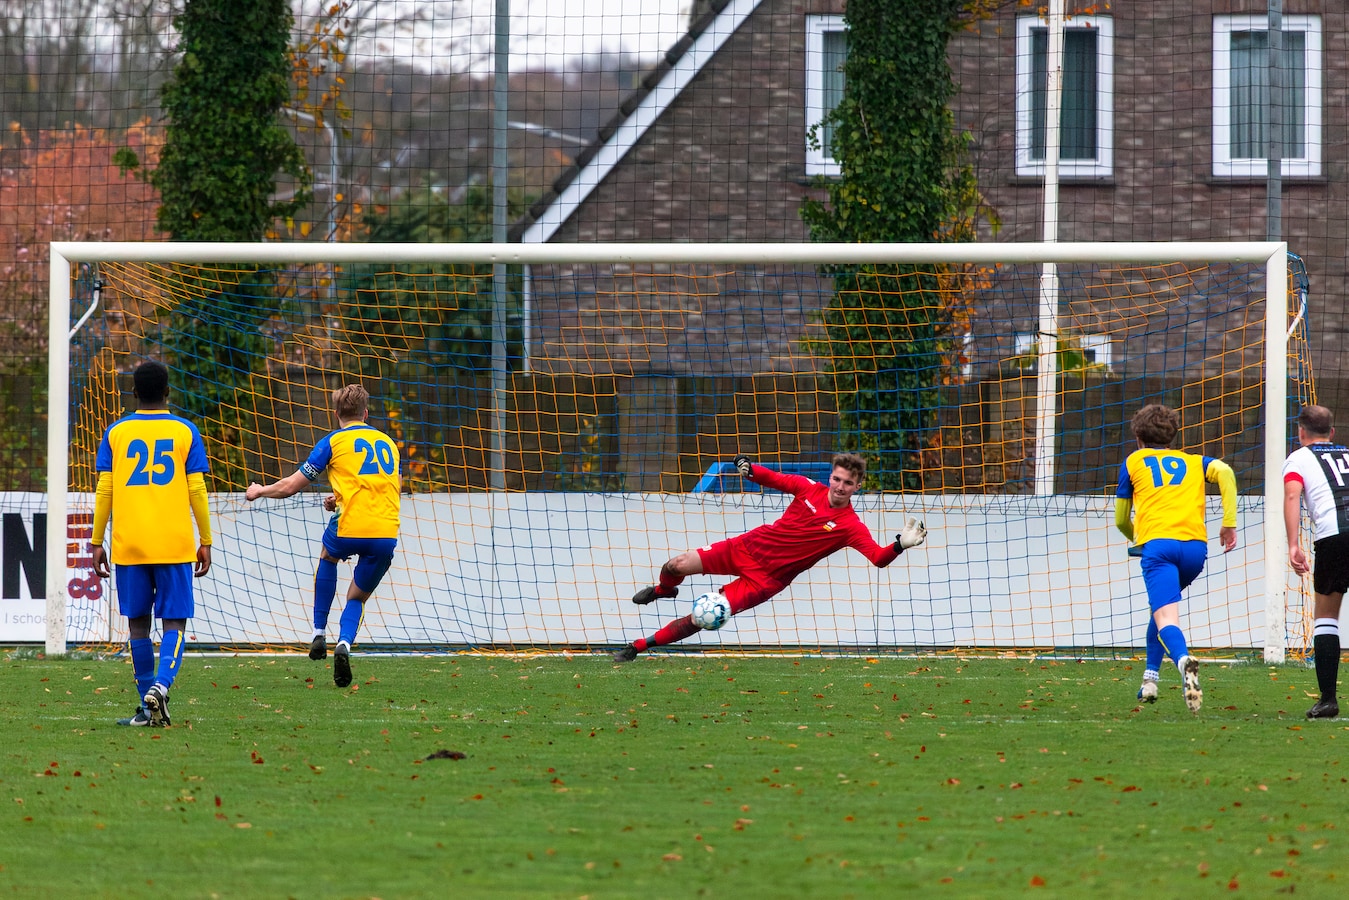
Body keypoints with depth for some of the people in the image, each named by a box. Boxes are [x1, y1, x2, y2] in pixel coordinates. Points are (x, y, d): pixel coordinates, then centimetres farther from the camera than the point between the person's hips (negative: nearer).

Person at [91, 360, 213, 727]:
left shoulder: (116, 432, 5)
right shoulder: (184, 432, 2)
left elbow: (104, 491, 3)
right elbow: (197, 490, 0)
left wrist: (97, 542, 8)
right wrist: (206, 541, 7)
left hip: (129, 545, 1)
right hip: (175, 545, -1)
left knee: (138, 623, 10)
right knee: (174, 622, 2)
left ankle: (148, 708, 11)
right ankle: (161, 685, -23)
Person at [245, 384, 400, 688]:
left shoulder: (334, 441, 7)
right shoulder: (387, 442, 20)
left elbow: (291, 486, 9)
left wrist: (260, 491, 28)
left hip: (349, 530, -3)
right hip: (387, 534, 3)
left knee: (328, 554, 33)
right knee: (357, 598, 20)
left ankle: (319, 633, 29)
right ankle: (344, 643, -10)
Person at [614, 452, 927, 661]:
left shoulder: (850, 527, -15)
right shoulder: (809, 488, -3)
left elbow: (878, 558, -24)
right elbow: (773, 479, 8)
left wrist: (901, 545, -45)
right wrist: (749, 469, -13)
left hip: (767, 578, -4)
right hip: (749, 547, 4)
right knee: (677, 566, -5)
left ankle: (640, 646, 3)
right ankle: (663, 590, 36)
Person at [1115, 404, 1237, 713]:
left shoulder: (1133, 461, 22)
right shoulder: (1193, 462, 27)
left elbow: (1121, 520, 26)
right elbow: (1224, 471, 4)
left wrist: (1137, 538, 48)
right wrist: (1229, 523, 2)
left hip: (1157, 544, -3)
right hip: (1196, 546, 3)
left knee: (1166, 620, -18)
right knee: (1161, 606, 29)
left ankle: (1184, 661, -49)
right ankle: (1150, 678, 26)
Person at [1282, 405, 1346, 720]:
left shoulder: (1298, 458, 18)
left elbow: (1292, 496, 0)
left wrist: (1293, 545, -8)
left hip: (1333, 533, -2)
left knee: (1326, 615, 13)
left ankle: (1328, 698, 5)